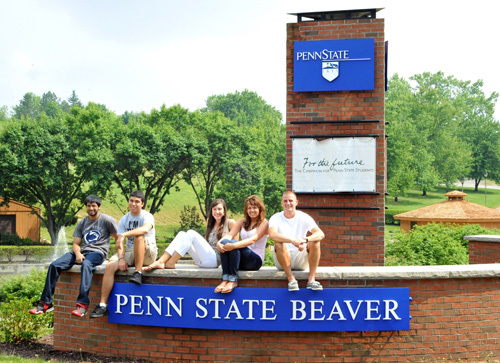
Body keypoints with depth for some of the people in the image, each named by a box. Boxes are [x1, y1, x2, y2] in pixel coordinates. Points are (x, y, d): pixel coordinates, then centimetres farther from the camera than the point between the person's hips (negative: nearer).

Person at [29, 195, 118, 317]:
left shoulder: (107, 220, 4)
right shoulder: (82, 223, 19)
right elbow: (75, 243, 14)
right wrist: (78, 254, -9)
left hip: (97, 252, -6)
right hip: (82, 252, 6)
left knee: (86, 264, -42)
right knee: (54, 265, -14)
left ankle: (82, 304, -50)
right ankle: (45, 303, -12)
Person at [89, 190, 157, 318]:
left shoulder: (147, 216, -6)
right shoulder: (124, 219, 11)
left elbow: (145, 229, -31)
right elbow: (119, 243, 3)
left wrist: (124, 234, -39)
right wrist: (121, 258, -15)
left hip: (148, 253, -5)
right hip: (130, 253, 5)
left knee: (139, 236, -34)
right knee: (110, 266, -20)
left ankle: (138, 273, -32)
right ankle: (103, 305, -21)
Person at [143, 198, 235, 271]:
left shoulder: (229, 223, 5)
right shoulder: (210, 223, 23)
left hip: (215, 259, -7)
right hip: (202, 261, 7)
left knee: (191, 234, -22)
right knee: (182, 234, -10)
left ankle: (170, 263, -28)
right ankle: (160, 262, -28)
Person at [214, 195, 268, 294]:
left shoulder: (264, 223, -1)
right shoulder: (241, 222, 16)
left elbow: (253, 239, -18)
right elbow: (230, 235, 0)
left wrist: (234, 245, -34)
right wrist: (219, 242, -25)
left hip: (256, 260, -5)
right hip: (241, 261, 5)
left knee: (233, 243, -31)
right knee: (224, 242, -25)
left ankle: (233, 280, -34)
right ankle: (225, 279, -35)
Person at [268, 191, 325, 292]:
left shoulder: (304, 217, 2)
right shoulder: (276, 218, -2)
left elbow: (321, 234, -14)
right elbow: (272, 235, -25)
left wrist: (305, 240, -35)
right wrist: (292, 241, -41)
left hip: (301, 260, 2)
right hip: (283, 261, -1)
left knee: (315, 241, -21)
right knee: (278, 243, -30)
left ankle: (311, 279, -24)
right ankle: (291, 279, -29)